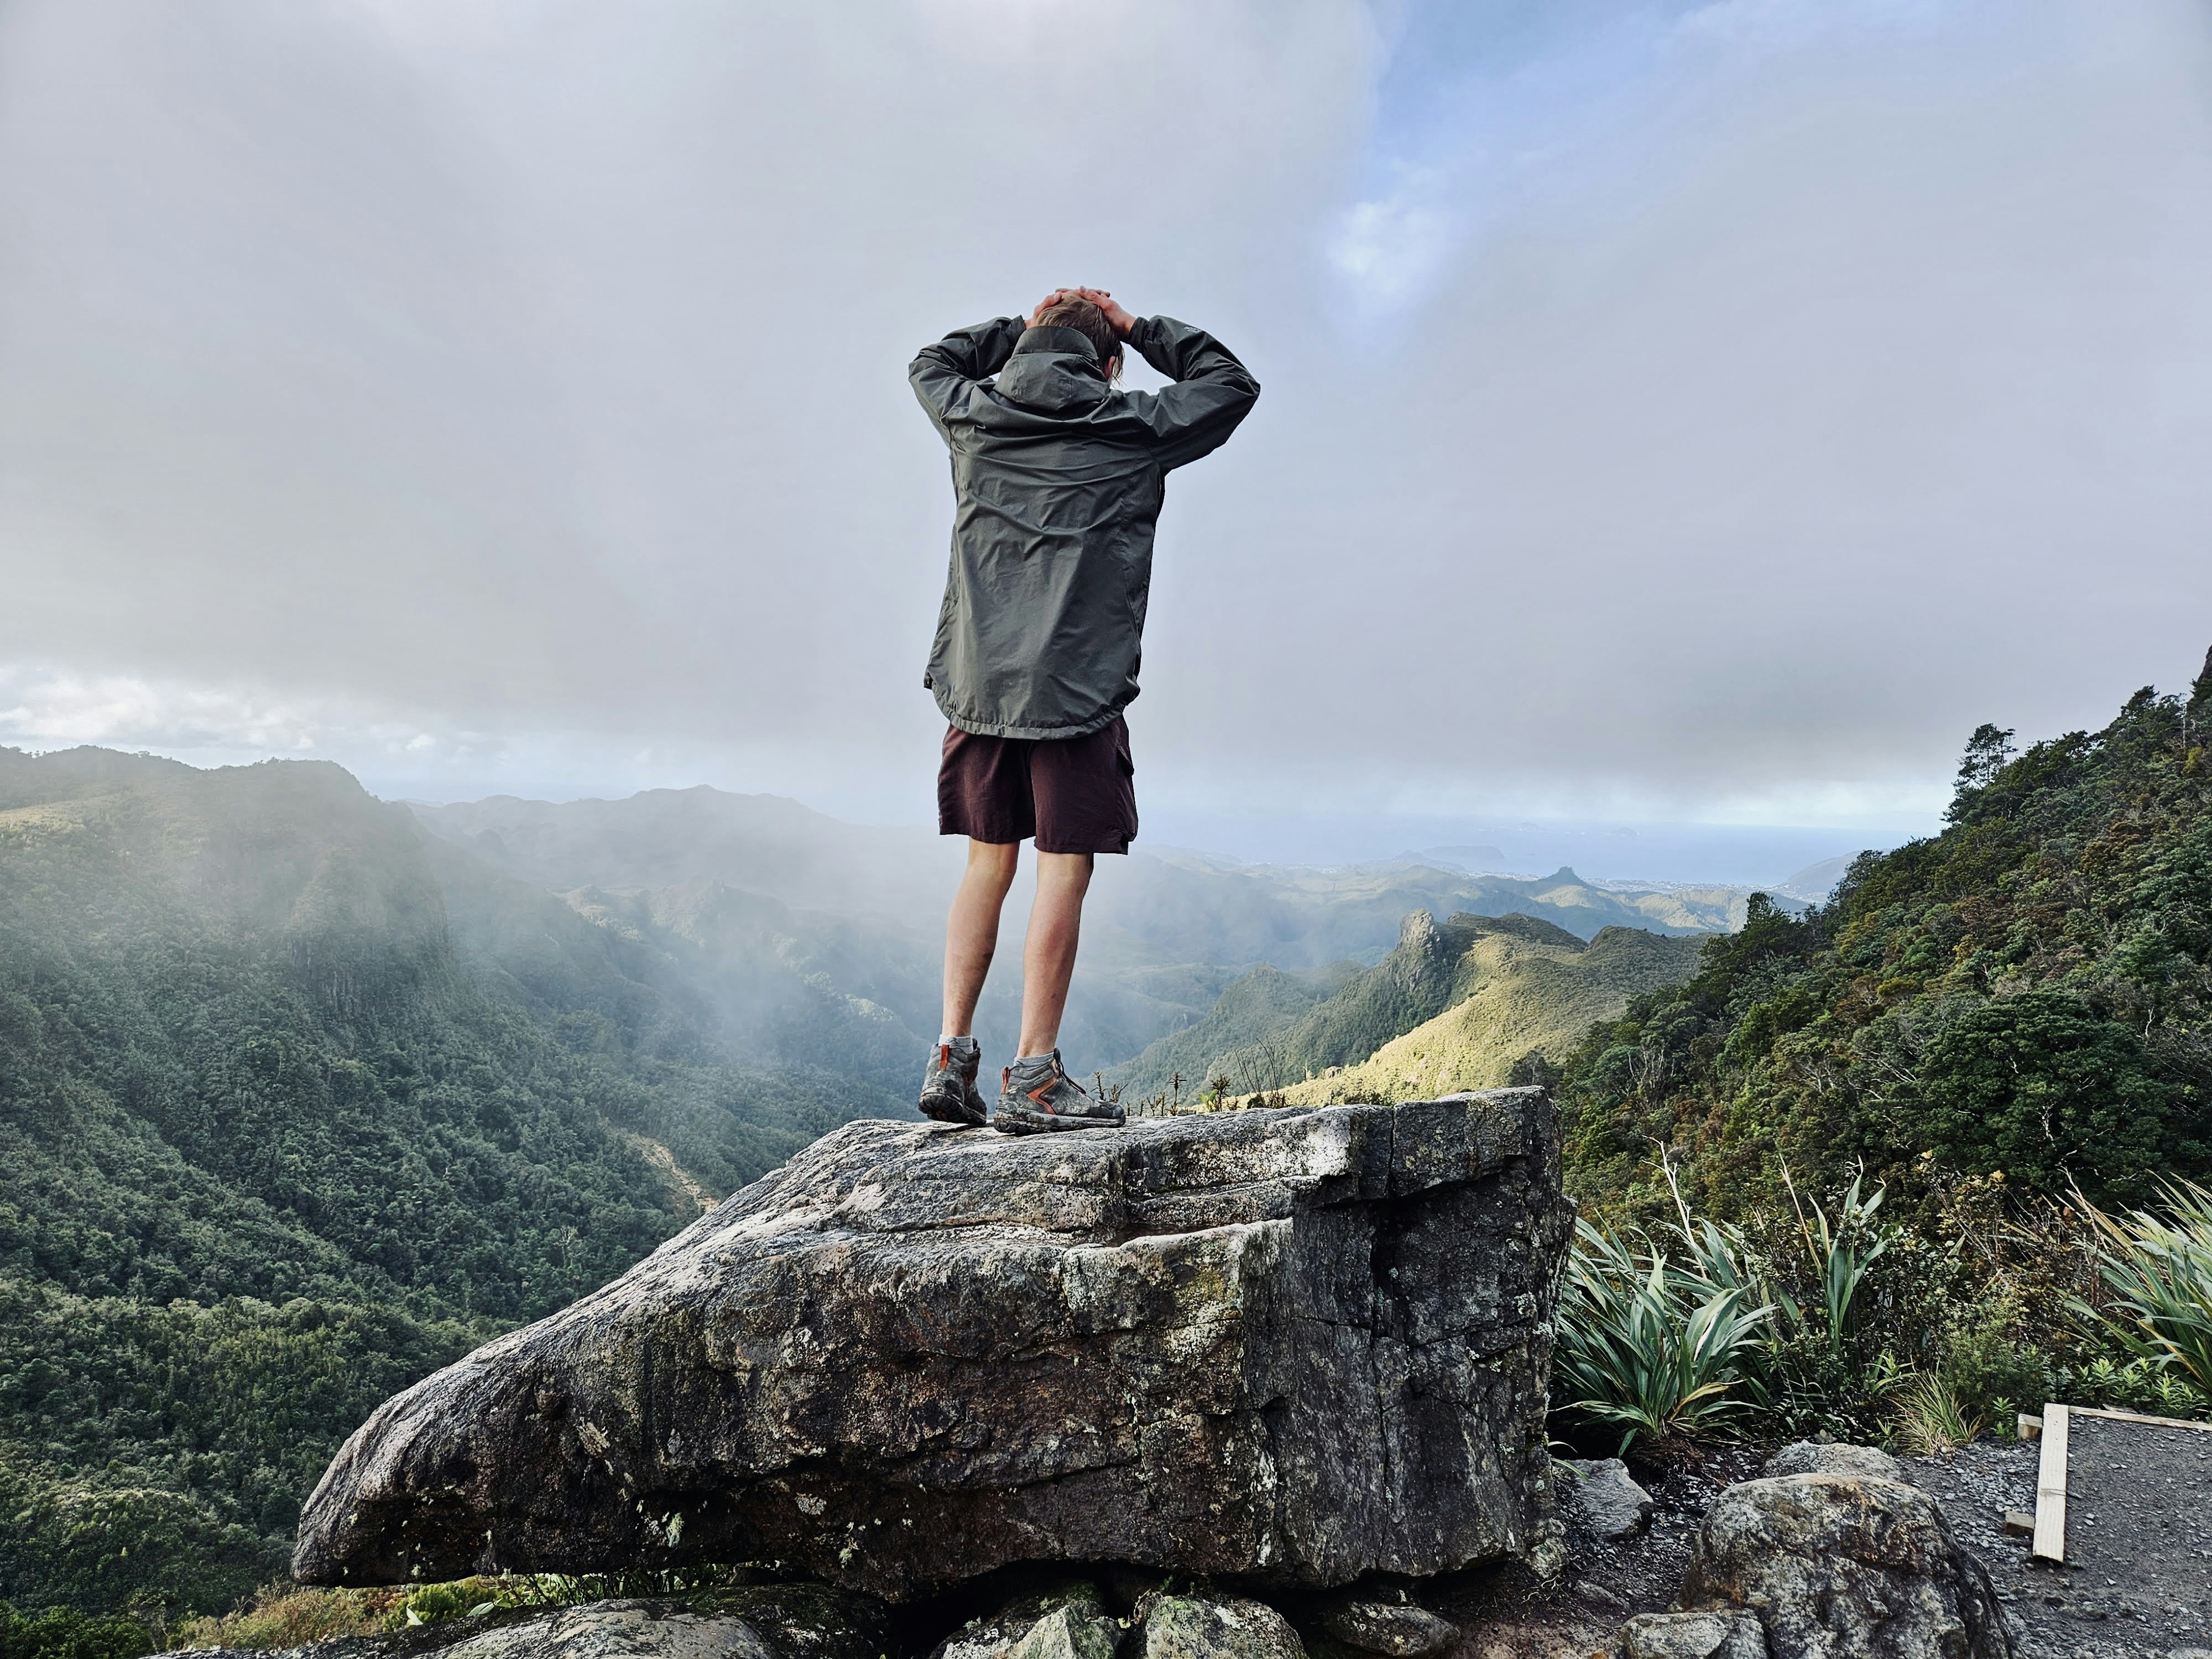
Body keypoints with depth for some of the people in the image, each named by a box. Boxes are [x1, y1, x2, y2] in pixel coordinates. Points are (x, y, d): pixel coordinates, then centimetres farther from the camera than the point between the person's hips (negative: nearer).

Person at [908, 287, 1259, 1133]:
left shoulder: (972, 415, 10)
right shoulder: (1133, 428, 2)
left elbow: (930, 364, 33)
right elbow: (1232, 382, 18)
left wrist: (1022, 326, 30)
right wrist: (1140, 328, 19)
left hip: (978, 681, 5)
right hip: (1075, 683, -4)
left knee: (986, 866, 14)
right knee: (1062, 875, -1)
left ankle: (952, 1055, 13)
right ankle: (1033, 1079, 2)